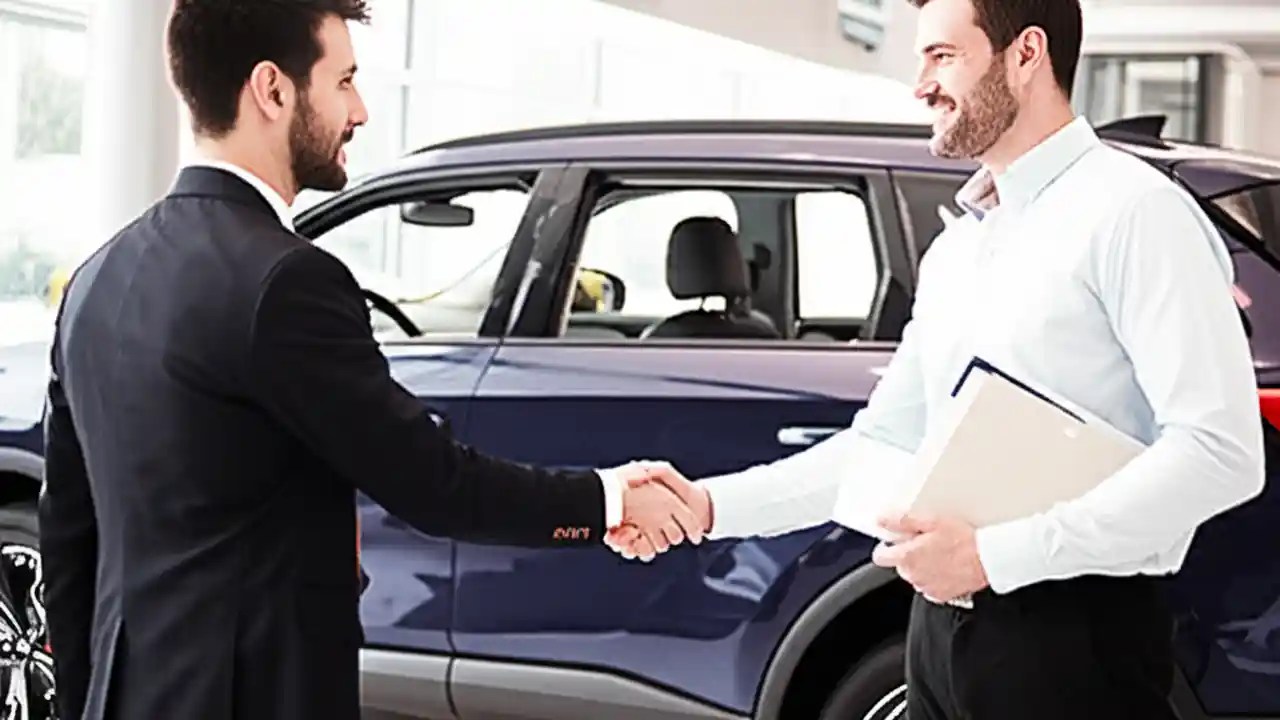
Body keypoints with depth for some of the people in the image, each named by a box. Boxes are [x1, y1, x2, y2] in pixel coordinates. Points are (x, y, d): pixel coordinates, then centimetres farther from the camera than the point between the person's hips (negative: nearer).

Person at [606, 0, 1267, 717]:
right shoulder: (955, 248, 15)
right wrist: (711, 505, 5)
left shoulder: (1130, 210, -10)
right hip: (946, 626, 8)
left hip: (1072, 638, -7)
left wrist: (993, 555, -19)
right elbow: (883, 443, 17)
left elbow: (1220, 451, -18)